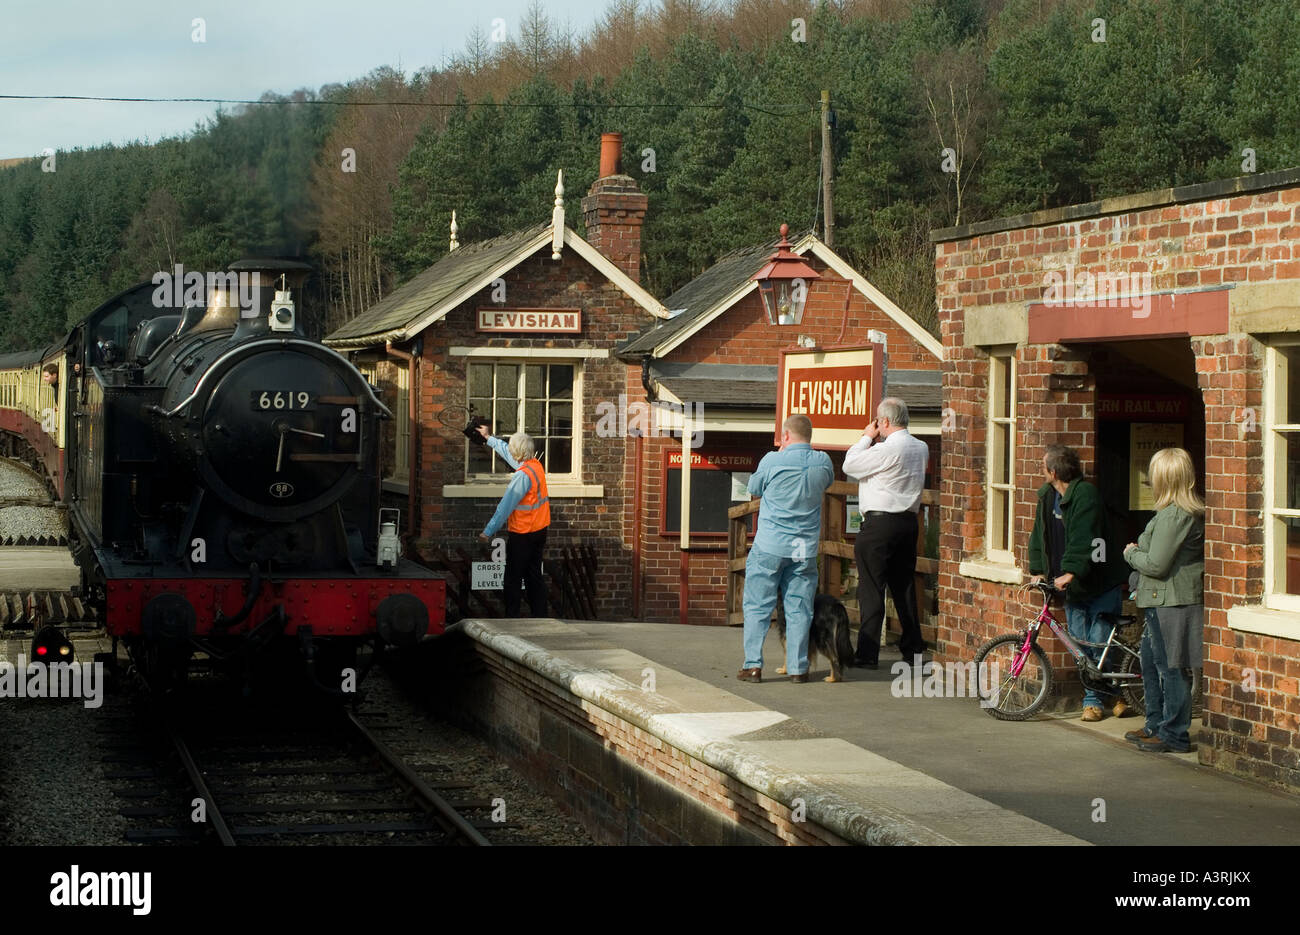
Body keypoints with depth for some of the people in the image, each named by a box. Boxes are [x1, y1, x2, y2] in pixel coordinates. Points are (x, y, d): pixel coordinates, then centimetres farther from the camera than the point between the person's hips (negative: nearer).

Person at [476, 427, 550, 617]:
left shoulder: (522, 475, -22)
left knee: (513, 579, 0)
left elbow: (506, 506, -21)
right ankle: (539, 615, 14)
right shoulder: (536, 465, 4)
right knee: (534, 576, 13)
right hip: (539, 530, 8)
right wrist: (488, 438, 35)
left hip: (522, 535, -8)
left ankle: (511, 617, 3)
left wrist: (488, 531, -18)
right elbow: (506, 451, 22)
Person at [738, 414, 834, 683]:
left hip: (770, 546, -3)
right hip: (805, 548, 3)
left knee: (758, 606, 4)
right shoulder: (823, 462, 0)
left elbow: (754, 488, 8)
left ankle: (753, 664, 1)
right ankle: (798, 668, 7)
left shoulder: (772, 461, -9)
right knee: (799, 609, 7)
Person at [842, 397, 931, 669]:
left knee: (871, 588, -4)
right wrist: (875, 441, 12)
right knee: (904, 586, 15)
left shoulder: (887, 450, -17)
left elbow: (850, 465, -9)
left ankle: (867, 654, -6)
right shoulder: (921, 448, 9)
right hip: (908, 521, 8)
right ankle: (912, 648, 19)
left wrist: (867, 438, 2)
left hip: (880, 522, -8)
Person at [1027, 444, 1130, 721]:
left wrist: (1071, 573, -34)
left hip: (1100, 584, -7)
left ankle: (1113, 693, 15)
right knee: (1081, 646, 6)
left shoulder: (1085, 494, -18)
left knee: (1101, 644, -3)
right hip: (1074, 586, 7)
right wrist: (1037, 570, 5)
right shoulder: (1047, 496, 7)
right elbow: (1039, 535, 14)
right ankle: (1093, 699, 14)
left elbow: (1083, 540, -27)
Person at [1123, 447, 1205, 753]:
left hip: (1169, 602, -11)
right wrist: (1139, 551, 13)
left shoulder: (1172, 516, -21)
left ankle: (1174, 735, 5)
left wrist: (1131, 553, -5)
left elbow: (1156, 564, -22)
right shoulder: (1195, 512, 10)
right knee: (1150, 659, 22)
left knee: (1170, 667, -2)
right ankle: (1156, 725, 32)